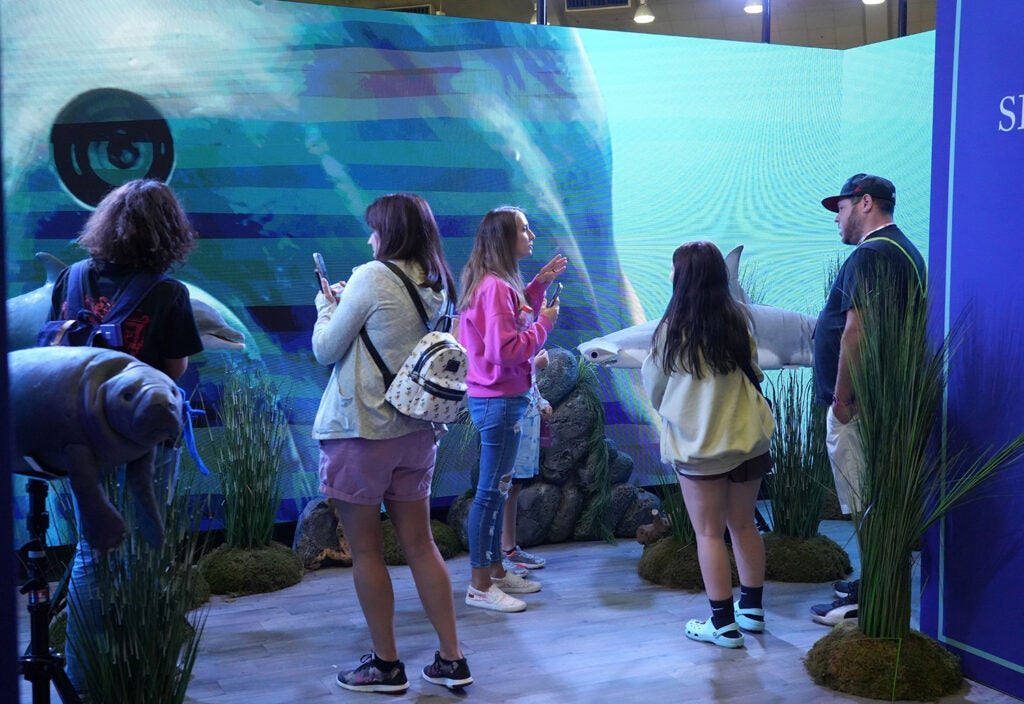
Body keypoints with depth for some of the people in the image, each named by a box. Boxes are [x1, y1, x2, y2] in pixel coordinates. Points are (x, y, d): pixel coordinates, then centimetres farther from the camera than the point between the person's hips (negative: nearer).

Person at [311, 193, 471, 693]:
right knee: (420, 544, 12)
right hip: (415, 430, 7)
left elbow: (326, 350, -8)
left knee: (366, 551, 6)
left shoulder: (372, 277, -14)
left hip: (358, 432, -6)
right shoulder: (436, 286, 6)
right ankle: (451, 660, 16)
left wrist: (327, 305, 8)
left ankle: (386, 665, 14)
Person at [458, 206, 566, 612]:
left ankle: (495, 571, 29)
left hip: (497, 399, 11)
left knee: (497, 488, 17)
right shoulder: (495, 287, -19)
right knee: (491, 491, -3)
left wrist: (539, 286, 13)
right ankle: (480, 586, 5)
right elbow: (504, 350, -25)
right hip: (499, 400, -11)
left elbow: (514, 322, 20)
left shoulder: (498, 284, 12)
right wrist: (544, 323, -14)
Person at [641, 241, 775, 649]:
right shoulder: (739, 319, -2)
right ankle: (751, 608, 30)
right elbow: (755, 373, 10)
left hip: (696, 444, -4)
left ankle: (723, 623, 8)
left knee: (709, 533, 4)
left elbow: (655, 389, 1)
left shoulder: (672, 329, -11)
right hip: (747, 439, 4)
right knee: (744, 526, 17)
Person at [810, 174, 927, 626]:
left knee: (865, 505, -3)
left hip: (859, 405, -10)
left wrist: (841, 399, -20)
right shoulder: (906, 252, 17)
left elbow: (855, 333, -24)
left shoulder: (870, 255, -17)